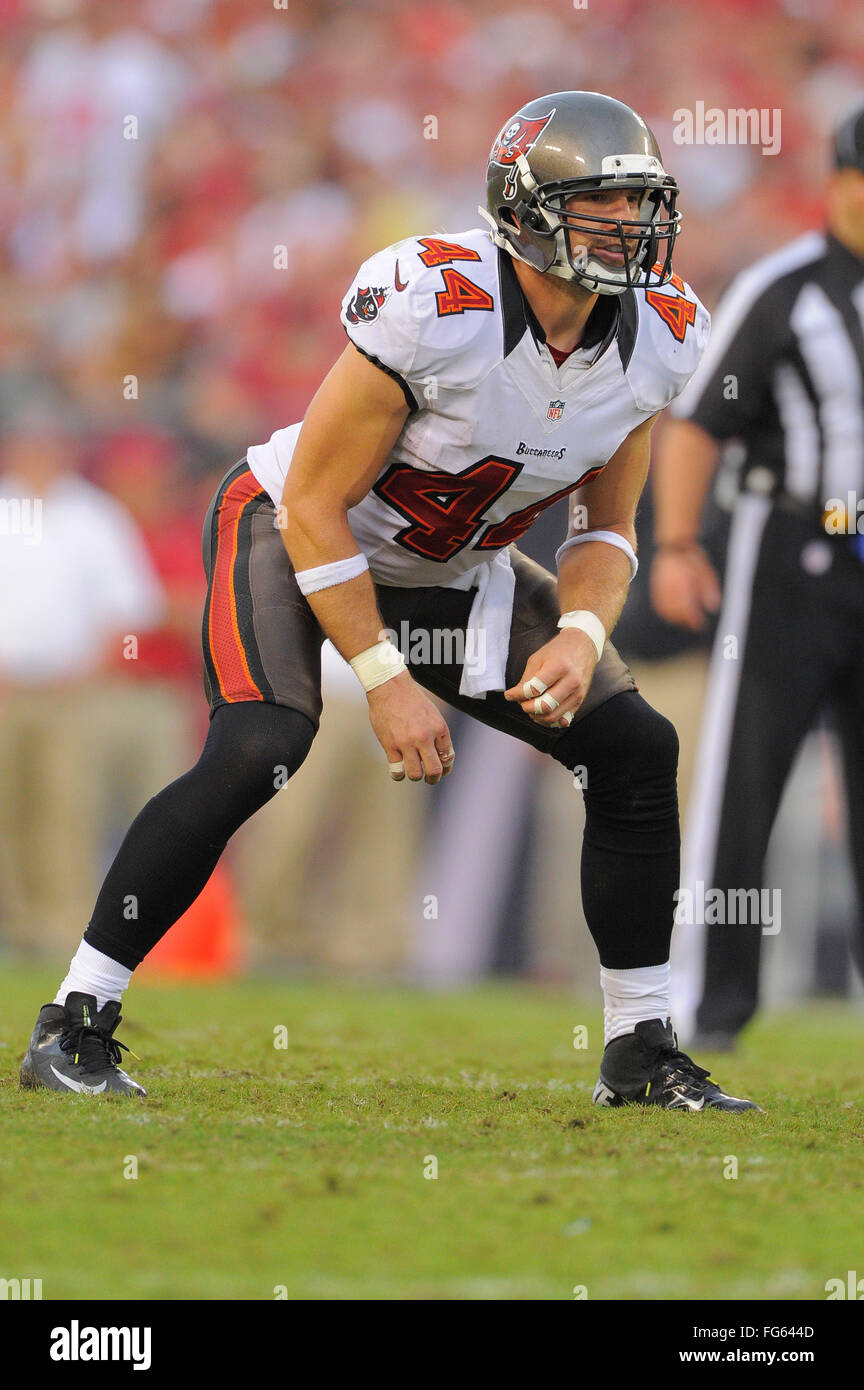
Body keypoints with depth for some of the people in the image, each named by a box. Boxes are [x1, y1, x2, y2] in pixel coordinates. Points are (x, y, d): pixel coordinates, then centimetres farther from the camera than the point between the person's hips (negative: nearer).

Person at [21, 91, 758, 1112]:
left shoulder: (658, 340, -12)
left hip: (452, 571, 7)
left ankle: (641, 1052, 10)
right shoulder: (436, 309, -32)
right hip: (292, 531, -7)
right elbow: (315, 507, -25)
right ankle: (75, 1025, -20)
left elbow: (605, 530, 2)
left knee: (636, 750, -3)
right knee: (259, 750, -30)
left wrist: (581, 637, -19)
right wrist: (385, 682, -27)